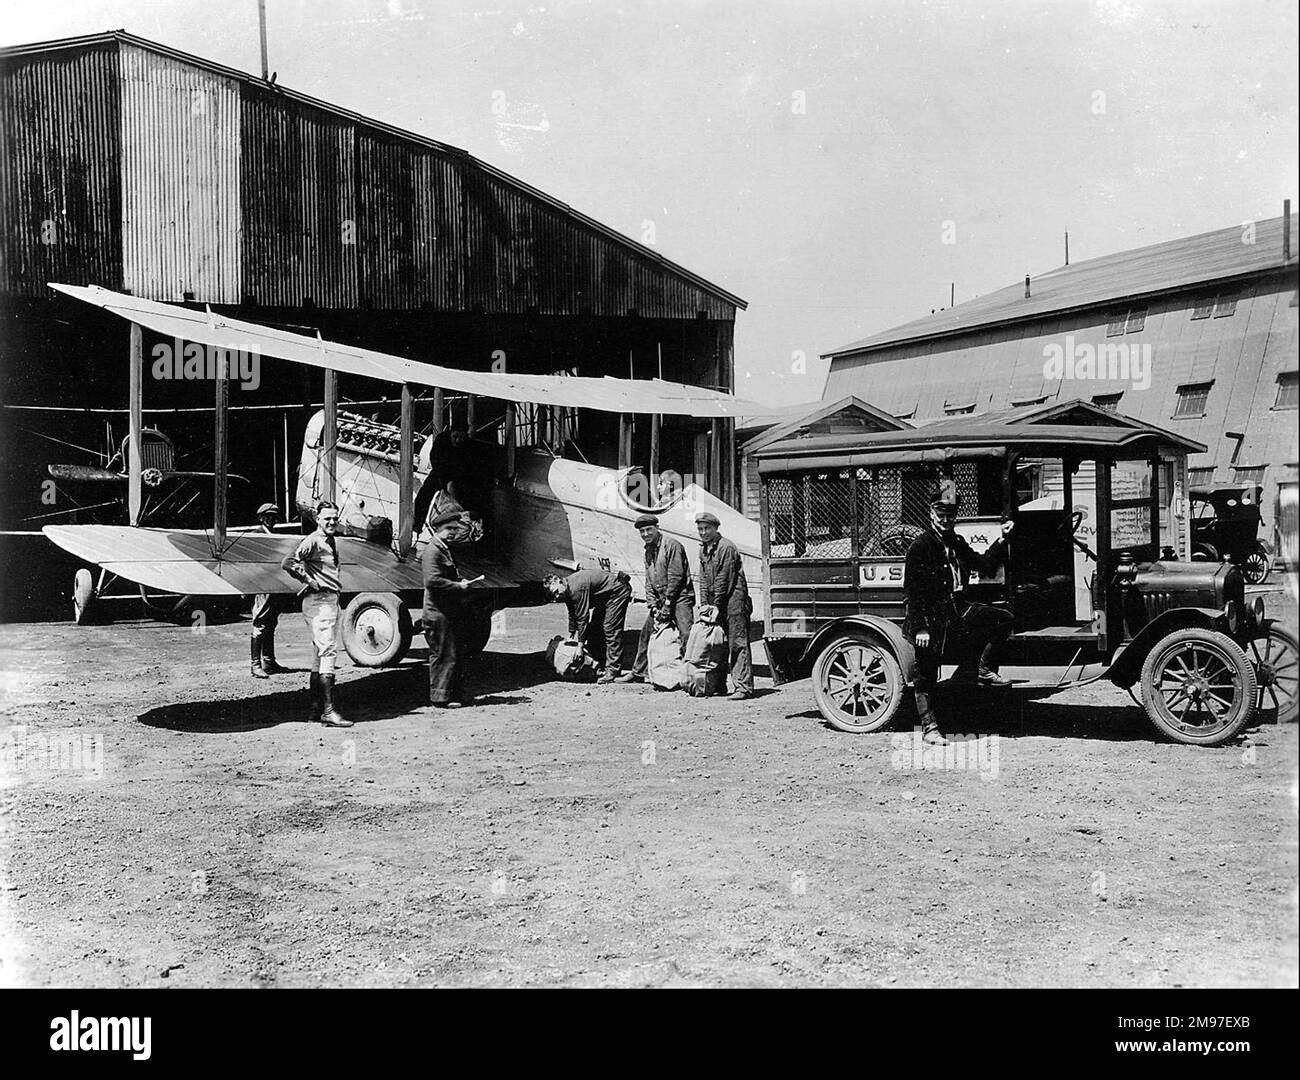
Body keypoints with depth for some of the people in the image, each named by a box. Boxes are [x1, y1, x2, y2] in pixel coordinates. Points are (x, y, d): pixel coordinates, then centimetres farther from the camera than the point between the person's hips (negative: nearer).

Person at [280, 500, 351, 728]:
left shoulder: (331, 542, 17)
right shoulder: (313, 541, -11)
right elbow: (287, 563, -22)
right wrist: (309, 581, -16)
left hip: (331, 601, 10)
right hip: (319, 602, -10)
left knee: (319, 655, 12)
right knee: (326, 652, -14)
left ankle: (316, 709, 18)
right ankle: (328, 711, -17)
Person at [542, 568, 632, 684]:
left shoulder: (576, 588, -30)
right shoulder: (567, 590, -1)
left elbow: (583, 618, -28)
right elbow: (573, 615, 14)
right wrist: (570, 635, 16)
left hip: (617, 591, -10)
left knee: (610, 629, -15)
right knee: (594, 628, 10)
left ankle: (612, 671, -14)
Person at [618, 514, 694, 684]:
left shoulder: (672, 546, -12)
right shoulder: (648, 551, 13)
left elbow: (676, 577, -17)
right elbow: (649, 582, 13)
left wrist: (667, 604, -16)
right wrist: (653, 606, 0)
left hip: (679, 597, -8)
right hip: (661, 600, 8)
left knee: (686, 635, -20)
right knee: (646, 633, 13)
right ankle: (637, 672, 25)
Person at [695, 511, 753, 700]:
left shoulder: (726, 547, -12)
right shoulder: (703, 549, 14)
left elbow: (723, 579, -14)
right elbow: (703, 579, 13)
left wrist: (716, 606, -13)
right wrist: (704, 604, 3)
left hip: (733, 599, -8)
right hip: (715, 603, 8)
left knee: (737, 643, -10)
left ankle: (744, 687, -11)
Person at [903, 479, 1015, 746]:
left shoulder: (957, 543, 10)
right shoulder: (920, 545, -14)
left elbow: (984, 567, 18)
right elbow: (912, 591, -17)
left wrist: (1001, 541, 7)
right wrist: (921, 628, -22)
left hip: (956, 609, 7)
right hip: (930, 616, -7)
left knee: (1003, 619, 5)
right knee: (926, 675, -1)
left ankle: (985, 671, 12)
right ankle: (929, 727, 8)